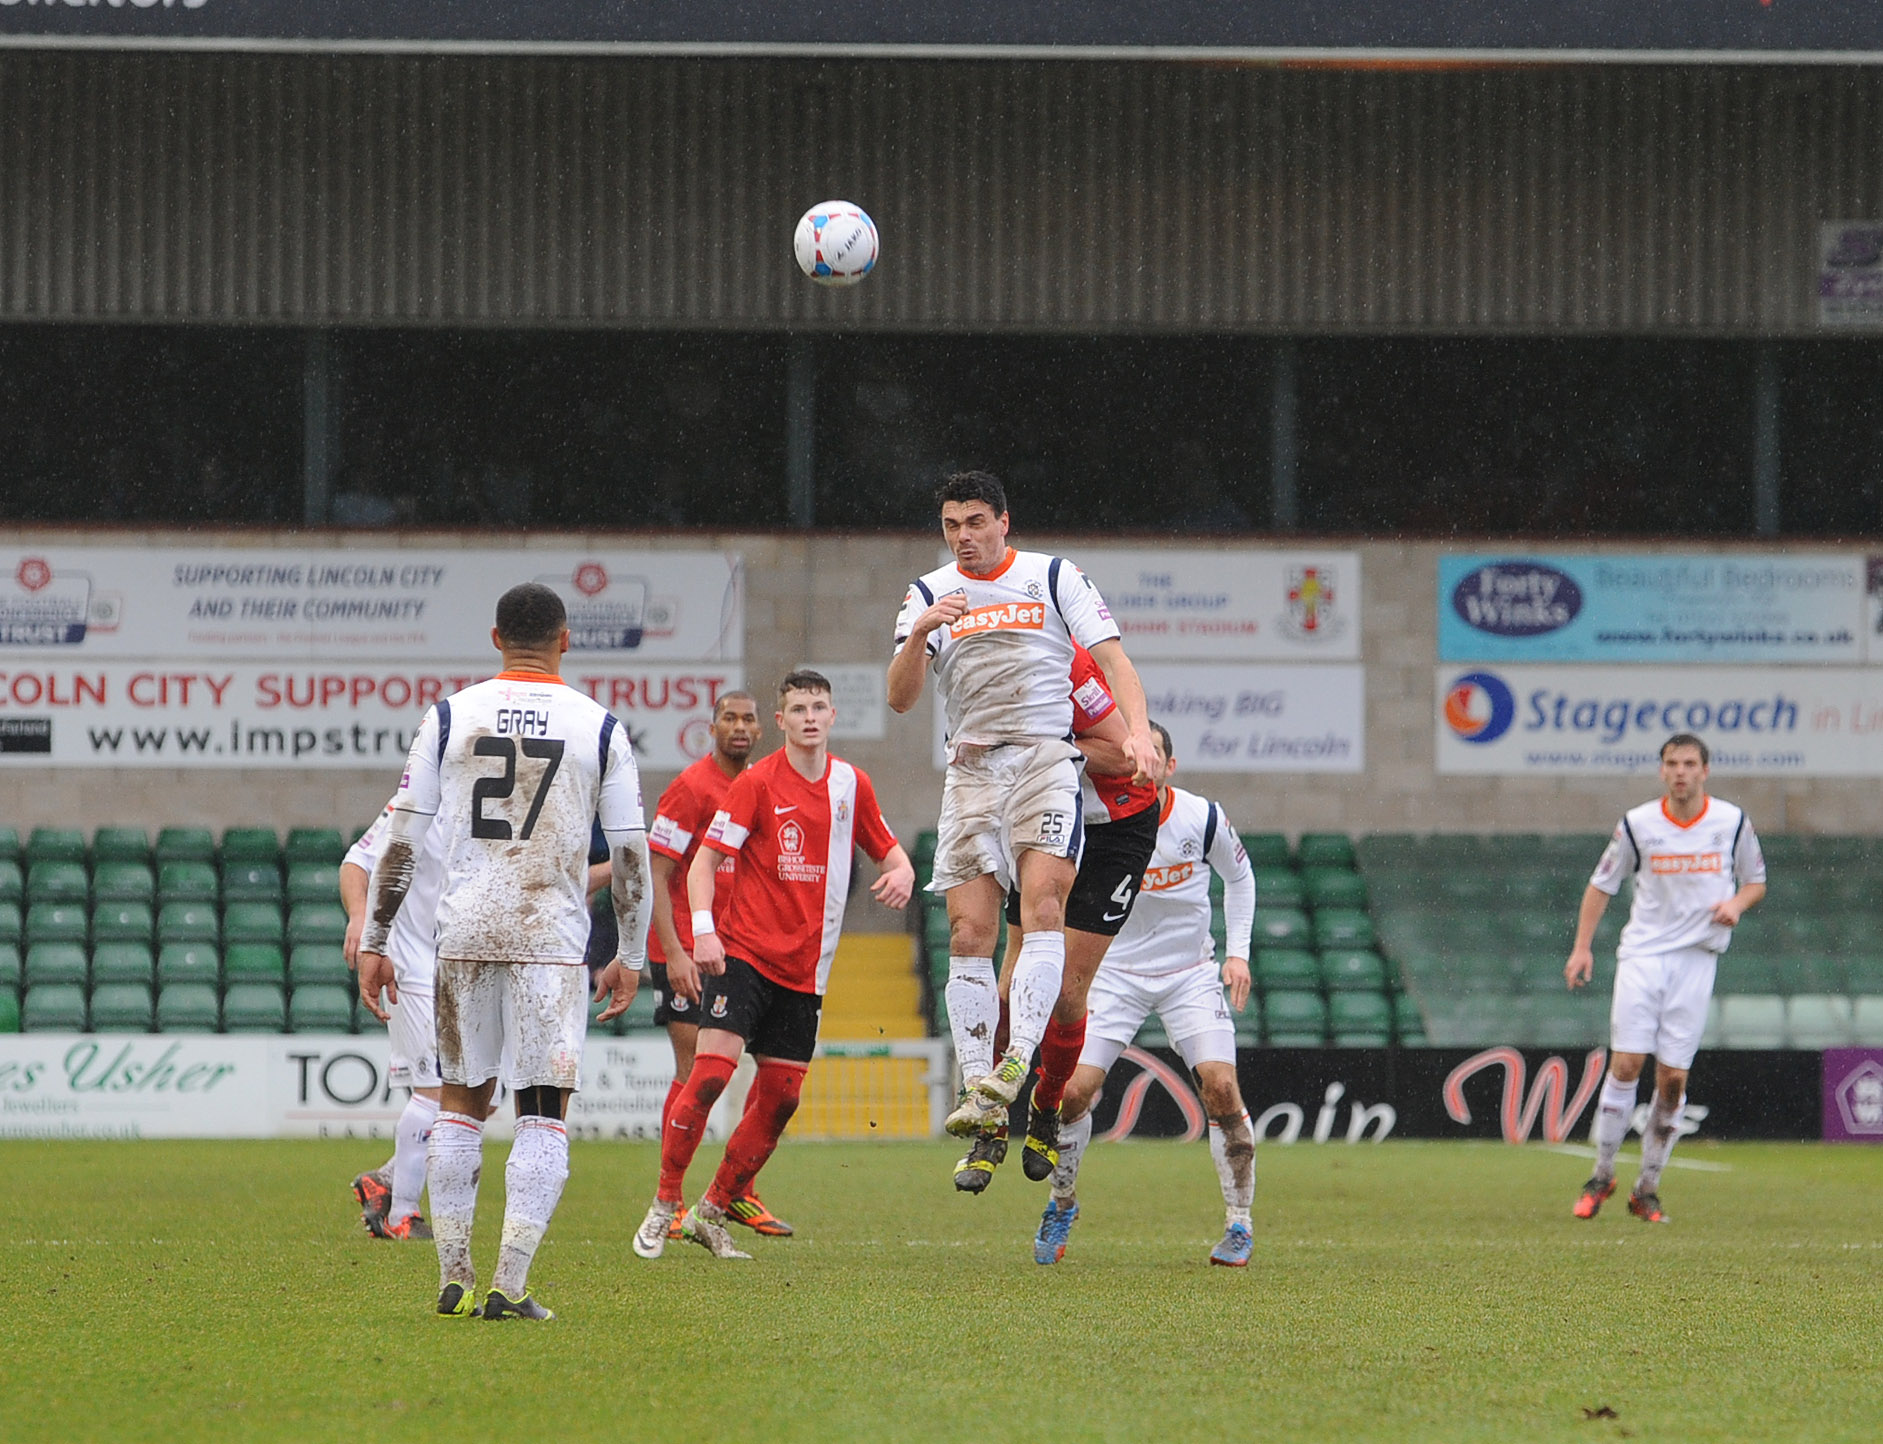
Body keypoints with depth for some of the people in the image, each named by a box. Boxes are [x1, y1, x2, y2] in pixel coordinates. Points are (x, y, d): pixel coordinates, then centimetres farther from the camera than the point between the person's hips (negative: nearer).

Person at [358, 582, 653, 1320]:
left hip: (465, 930, 2)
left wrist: (373, 942, 8)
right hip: (551, 935, -2)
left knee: (460, 1102, 14)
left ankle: (454, 1279, 14)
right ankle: (510, 1285, -7)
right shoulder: (599, 727, 1)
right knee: (543, 1114, 1)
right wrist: (630, 957, 11)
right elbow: (630, 854, 2)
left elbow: (403, 840, 3)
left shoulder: (449, 717, 4)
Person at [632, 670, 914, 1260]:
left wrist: (900, 874, -5)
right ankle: (664, 1205, -8)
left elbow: (887, 850, 19)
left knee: (780, 1096, 3)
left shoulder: (851, 784, 7)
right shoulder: (757, 782, -6)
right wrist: (704, 929, -21)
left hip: (806, 967, 5)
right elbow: (705, 860, -7)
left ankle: (712, 1212, 16)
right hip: (743, 951, -5)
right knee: (712, 1072, -19)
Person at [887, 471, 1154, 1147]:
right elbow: (900, 697, 1)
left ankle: (1017, 1063, -30)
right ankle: (978, 1093, -6)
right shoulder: (928, 595, 11)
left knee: (1042, 903, -22)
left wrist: (1138, 733, -16)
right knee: (970, 928, -6)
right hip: (971, 769, 3)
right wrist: (921, 632, -17)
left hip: (1046, 760, -2)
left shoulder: (1054, 577, 6)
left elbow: (1113, 660, 1)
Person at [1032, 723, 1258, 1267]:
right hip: (1115, 972, 0)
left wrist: (1238, 951, 3)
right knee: (1073, 1090, -11)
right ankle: (1061, 1203, 16)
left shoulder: (1203, 819, -10)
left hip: (1191, 973, 0)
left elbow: (1239, 875, 9)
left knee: (1220, 1086, -16)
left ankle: (1239, 1224, -2)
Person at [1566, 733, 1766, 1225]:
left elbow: (1756, 881, 14)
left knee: (1673, 1078, -2)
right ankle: (1602, 1175, 4)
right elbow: (1601, 884, 9)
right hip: (1642, 955, -1)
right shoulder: (1637, 824, -1)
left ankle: (1647, 1189, 8)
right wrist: (1582, 947, 1)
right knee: (1625, 1064, -10)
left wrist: (1736, 903, -9)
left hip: (1697, 959, 1)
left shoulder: (1732, 822, 1)